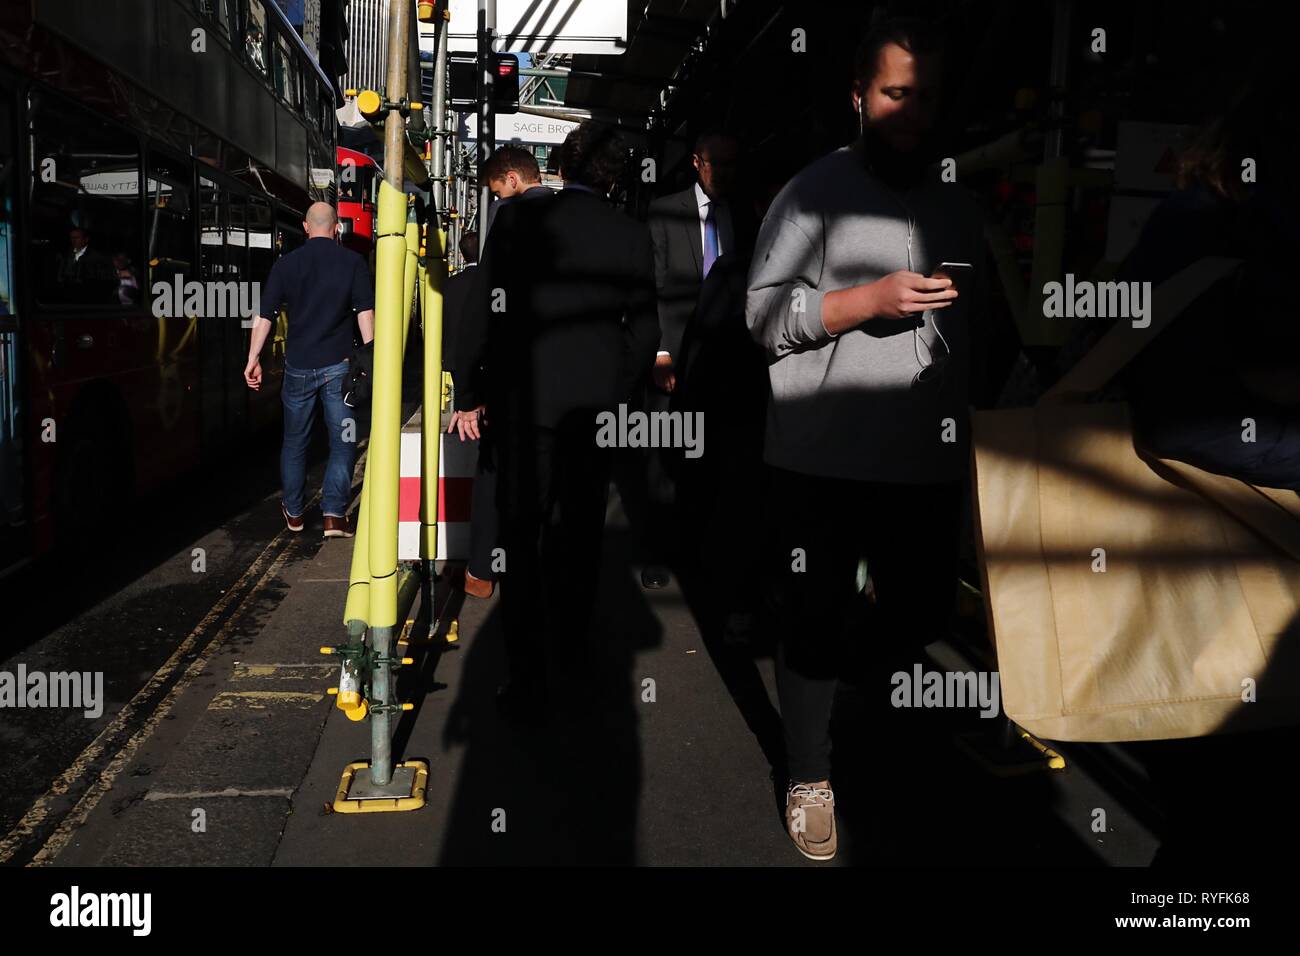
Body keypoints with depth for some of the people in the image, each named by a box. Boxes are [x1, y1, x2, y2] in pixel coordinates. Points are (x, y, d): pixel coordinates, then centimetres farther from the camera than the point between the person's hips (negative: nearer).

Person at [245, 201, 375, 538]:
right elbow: (365, 314, -7)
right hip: (338, 365, -2)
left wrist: (253, 359, 10)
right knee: (343, 442, 5)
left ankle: (293, 512, 25)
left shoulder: (286, 264, 3)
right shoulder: (353, 262, -3)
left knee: (295, 442, 15)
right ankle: (334, 515, -5)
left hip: (298, 366, 2)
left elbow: (264, 316, 3)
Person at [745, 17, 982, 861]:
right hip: (822, 463, -5)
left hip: (928, 464, 5)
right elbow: (764, 314, -10)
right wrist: (869, 298, -20)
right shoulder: (814, 192, -3)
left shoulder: (957, 207, 15)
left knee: (923, 620, 11)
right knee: (817, 628, 5)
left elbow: (979, 323, 24)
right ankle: (811, 781, 24)